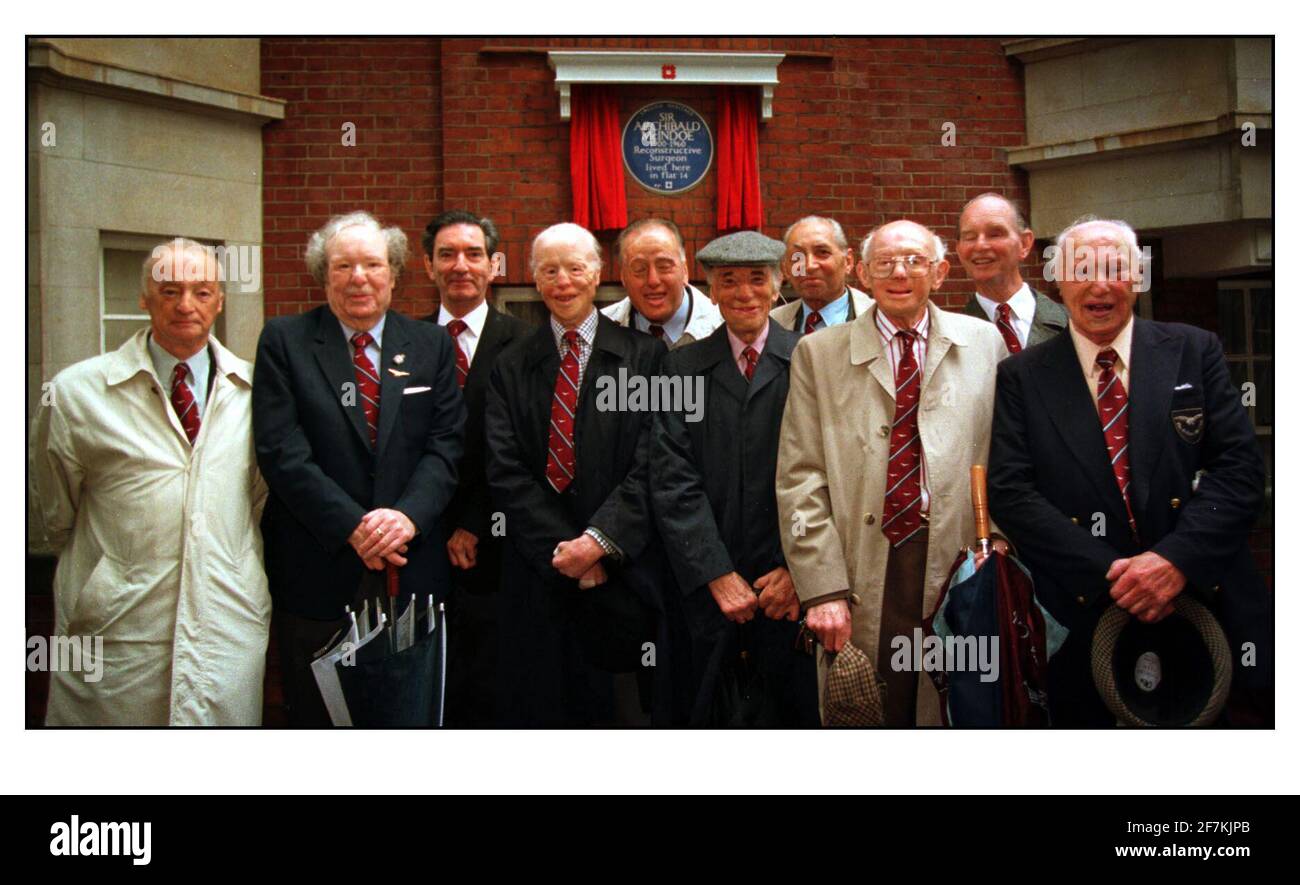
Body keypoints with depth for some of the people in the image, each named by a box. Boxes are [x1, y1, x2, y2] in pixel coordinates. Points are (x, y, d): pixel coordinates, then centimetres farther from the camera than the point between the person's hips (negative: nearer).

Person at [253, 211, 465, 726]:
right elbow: (283, 452, -8)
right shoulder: (284, 341, 1)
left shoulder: (431, 346, 8)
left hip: (414, 570, 2)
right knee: (317, 718, 10)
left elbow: (446, 444, 2)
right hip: (317, 571, -2)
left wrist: (408, 515, -16)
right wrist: (353, 527, -16)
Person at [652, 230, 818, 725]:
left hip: (793, 581, -1)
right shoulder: (683, 368, 6)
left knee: (798, 710, 7)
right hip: (709, 586, 1)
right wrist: (718, 575, -8)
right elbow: (673, 481, -1)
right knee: (709, 712, 9)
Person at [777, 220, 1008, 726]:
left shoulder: (983, 343, 9)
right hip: (862, 575, -1)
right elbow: (800, 479, -1)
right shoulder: (818, 353, 4)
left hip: (956, 566, 1)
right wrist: (823, 589, -8)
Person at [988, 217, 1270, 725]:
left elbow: (1241, 467, -2)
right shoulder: (1021, 377, 2)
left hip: (1205, 603, 1)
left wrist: (1177, 558, -17)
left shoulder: (1194, 352, 5)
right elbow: (1009, 492, -6)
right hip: (1083, 618, 0)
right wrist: (1109, 574, -16)